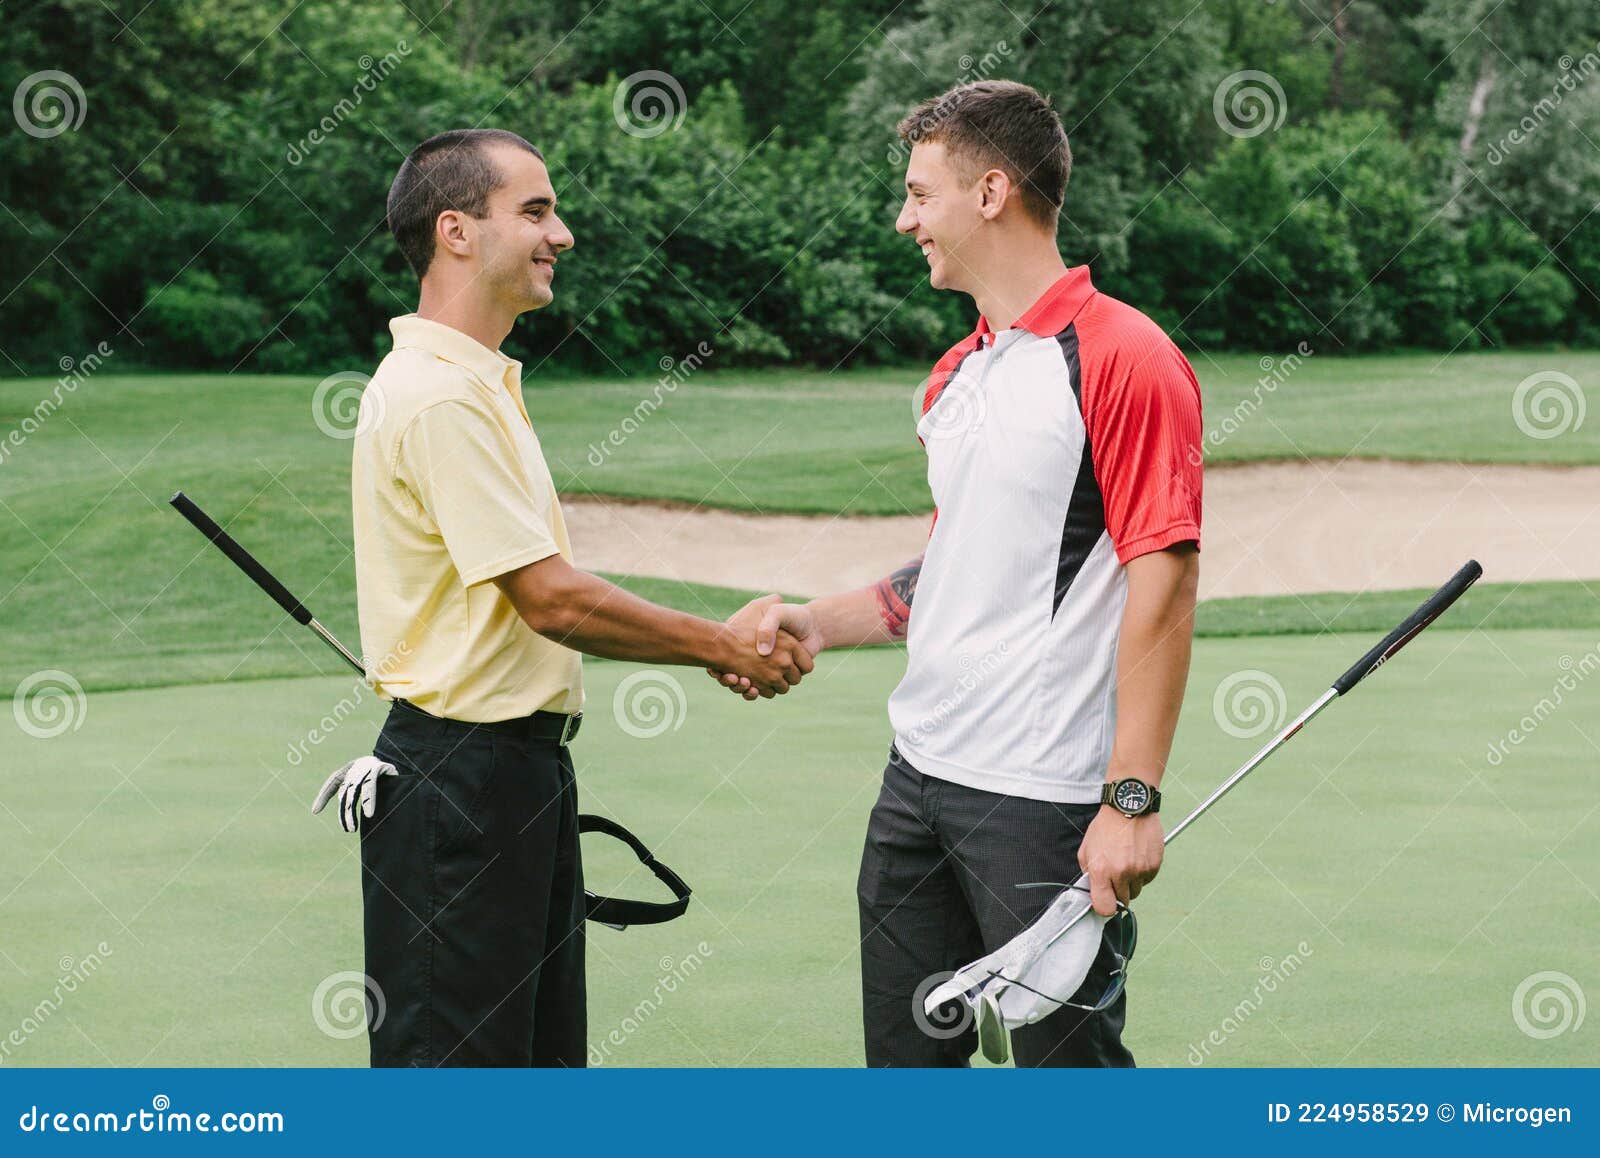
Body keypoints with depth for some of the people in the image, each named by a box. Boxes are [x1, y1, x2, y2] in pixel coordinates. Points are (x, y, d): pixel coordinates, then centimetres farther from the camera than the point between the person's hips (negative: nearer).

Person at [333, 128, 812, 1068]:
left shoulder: (480, 382, 16)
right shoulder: (440, 396, -18)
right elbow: (552, 599, -20)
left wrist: (719, 644, 9)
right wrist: (723, 647, -9)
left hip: (519, 765, 10)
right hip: (461, 772, -10)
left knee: (540, 1057, 16)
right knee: (450, 1064, -5)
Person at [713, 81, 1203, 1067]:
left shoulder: (1122, 360, -12)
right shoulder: (955, 375, 16)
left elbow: (1163, 585, -17)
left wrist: (1133, 799, -21)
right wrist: (816, 622, 11)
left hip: (1045, 800, -9)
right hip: (922, 776, 9)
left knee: (1067, 1062, -1)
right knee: (906, 1056, 13)